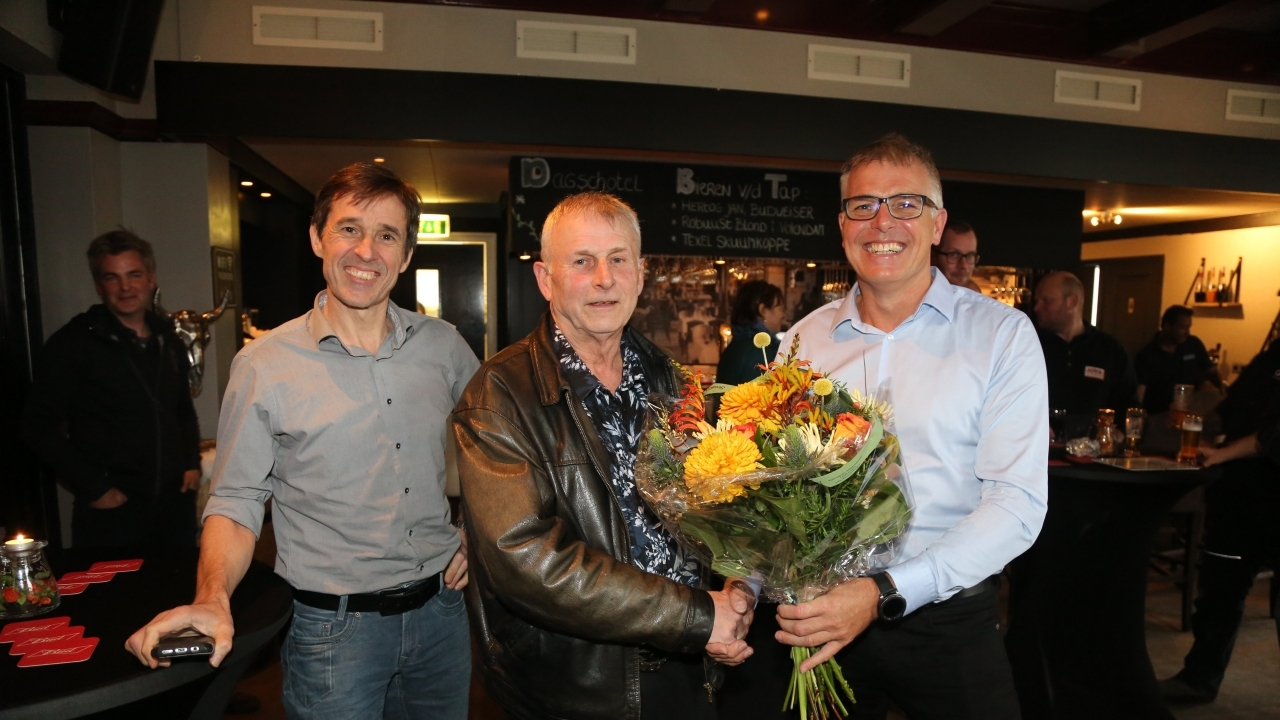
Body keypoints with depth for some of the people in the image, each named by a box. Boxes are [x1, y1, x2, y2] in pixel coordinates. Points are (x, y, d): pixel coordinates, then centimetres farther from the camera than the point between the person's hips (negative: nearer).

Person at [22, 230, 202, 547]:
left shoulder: (168, 341, 10)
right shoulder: (74, 343, -7)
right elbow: (40, 426, -9)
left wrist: (192, 462, 9)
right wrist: (93, 488, -11)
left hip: (175, 502, 5)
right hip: (111, 510, -5)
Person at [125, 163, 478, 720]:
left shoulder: (443, 345, -1)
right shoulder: (264, 365, -10)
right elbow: (236, 503, -6)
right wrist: (213, 601, -22)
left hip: (439, 610, 4)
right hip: (332, 628, -3)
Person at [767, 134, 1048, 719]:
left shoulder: (1001, 334, -6)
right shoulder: (803, 340, 1)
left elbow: (1019, 500, -13)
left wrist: (885, 594, -23)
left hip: (948, 621, -2)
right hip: (820, 618, 2)